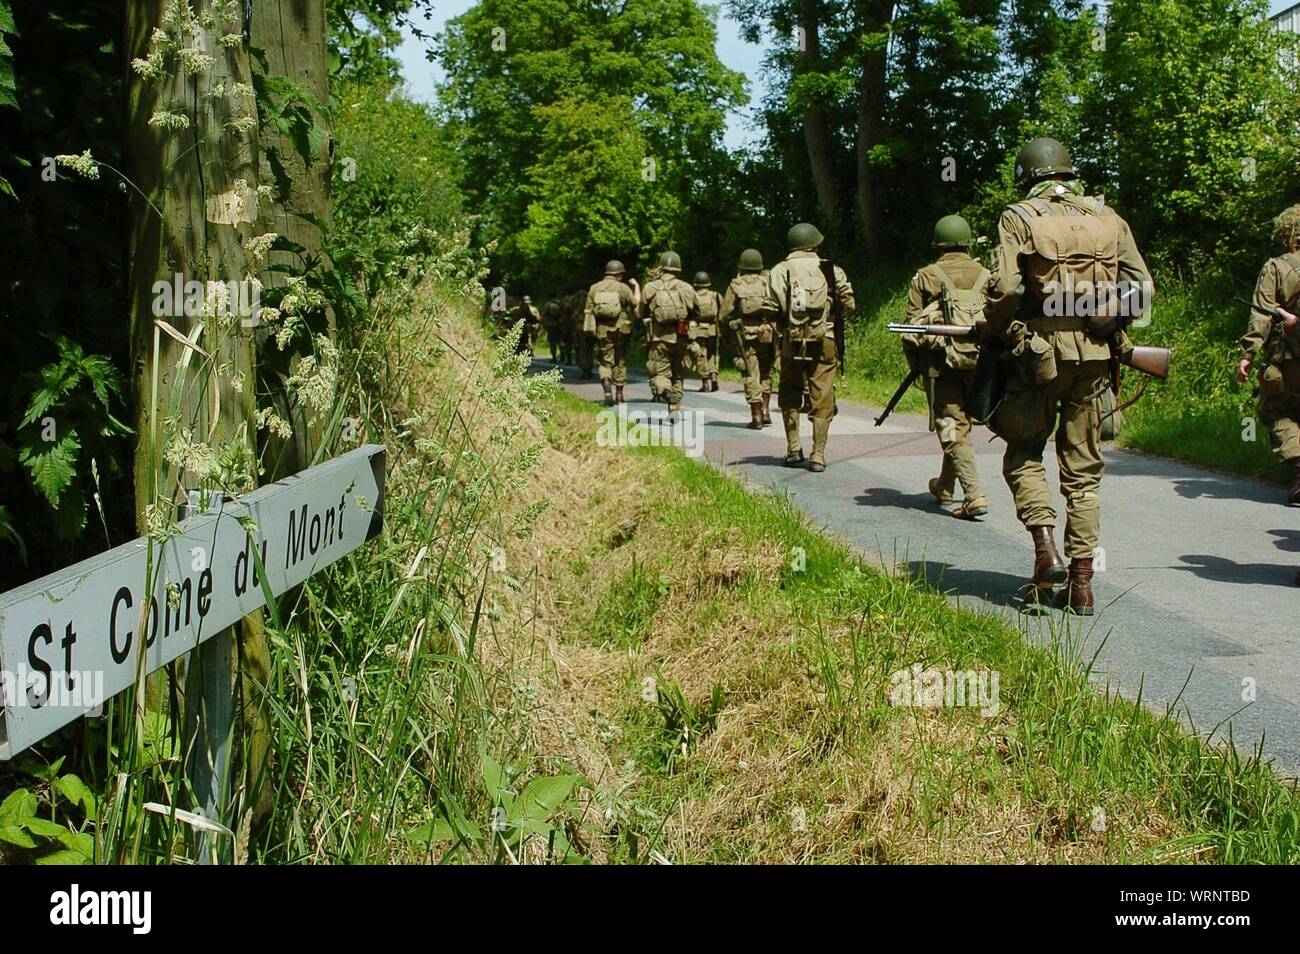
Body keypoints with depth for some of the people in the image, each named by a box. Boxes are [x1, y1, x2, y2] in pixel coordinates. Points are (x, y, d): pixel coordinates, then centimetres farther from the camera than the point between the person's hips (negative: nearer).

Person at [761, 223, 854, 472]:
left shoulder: (780, 271, 0)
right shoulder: (832, 271, 3)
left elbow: (769, 306, -8)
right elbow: (848, 306, 3)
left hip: (792, 341, 0)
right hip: (824, 341, 0)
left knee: (790, 395, 16)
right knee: (822, 399, 4)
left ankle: (794, 449, 12)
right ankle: (818, 456, 2)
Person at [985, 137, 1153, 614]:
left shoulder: (1019, 217, -1)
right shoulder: (1106, 217, 10)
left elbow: (1004, 289, -12)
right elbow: (1142, 287, 7)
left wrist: (995, 335, 4)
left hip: (1040, 354, -3)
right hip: (1096, 357, 3)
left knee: (1024, 454, 12)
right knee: (1083, 467, 9)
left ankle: (1046, 551, -6)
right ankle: (1081, 582, 10)